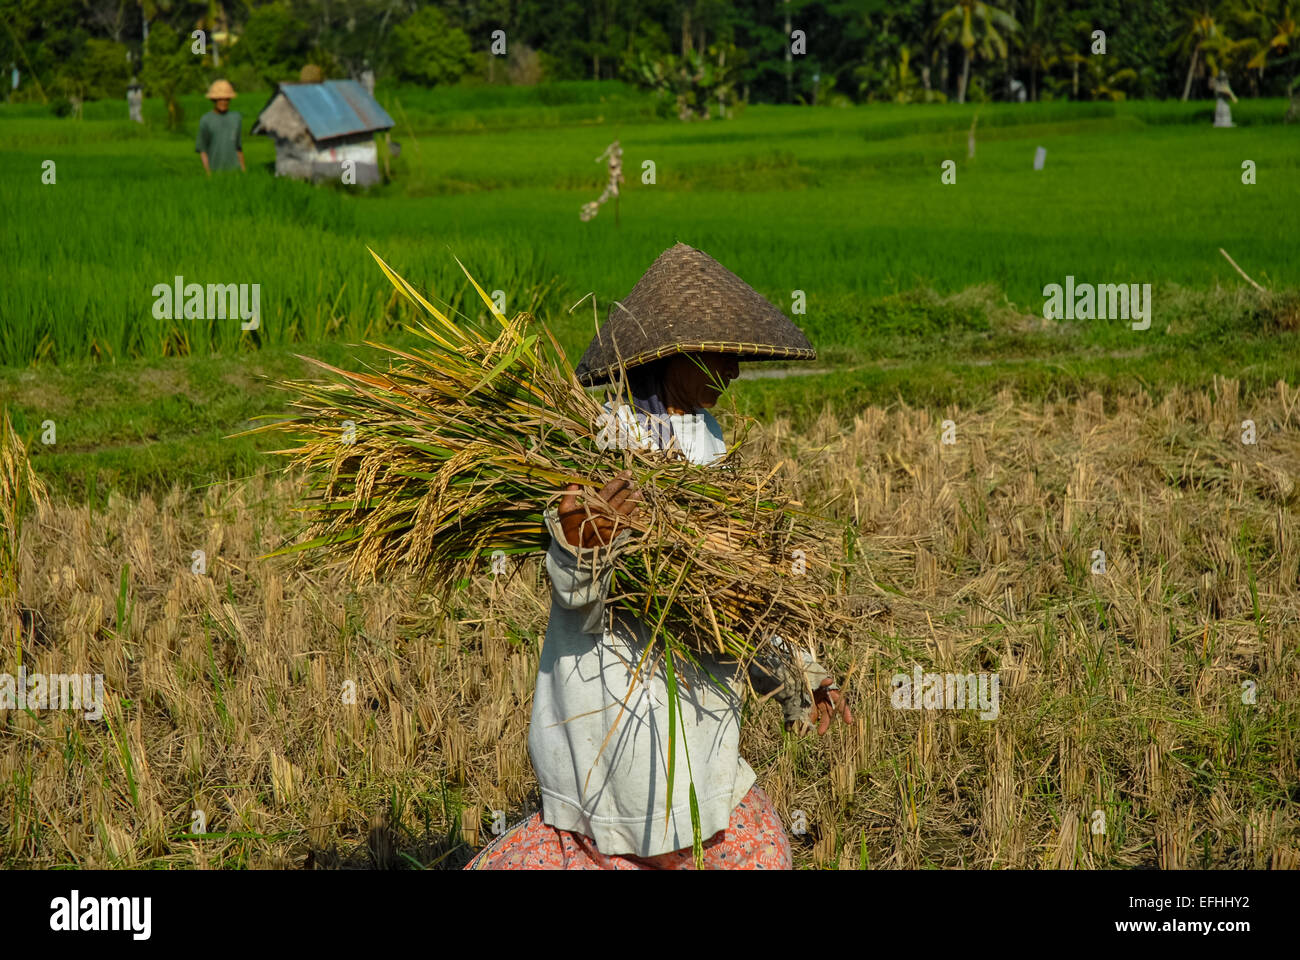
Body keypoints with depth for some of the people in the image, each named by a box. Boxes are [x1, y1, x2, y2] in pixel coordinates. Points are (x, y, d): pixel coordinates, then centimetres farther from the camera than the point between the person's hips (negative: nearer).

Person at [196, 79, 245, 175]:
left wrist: (243, 169, 13)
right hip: (215, 171, -3)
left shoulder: (236, 118, 10)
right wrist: (208, 172, -9)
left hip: (234, 168, 3)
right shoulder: (205, 120, -1)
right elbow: (201, 150, -1)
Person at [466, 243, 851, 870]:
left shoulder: (703, 436, 9)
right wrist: (584, 535, -41)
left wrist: (793, 675, 16)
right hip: (621, 683, -7)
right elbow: (576, 594, -20)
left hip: (688, 687, 7)